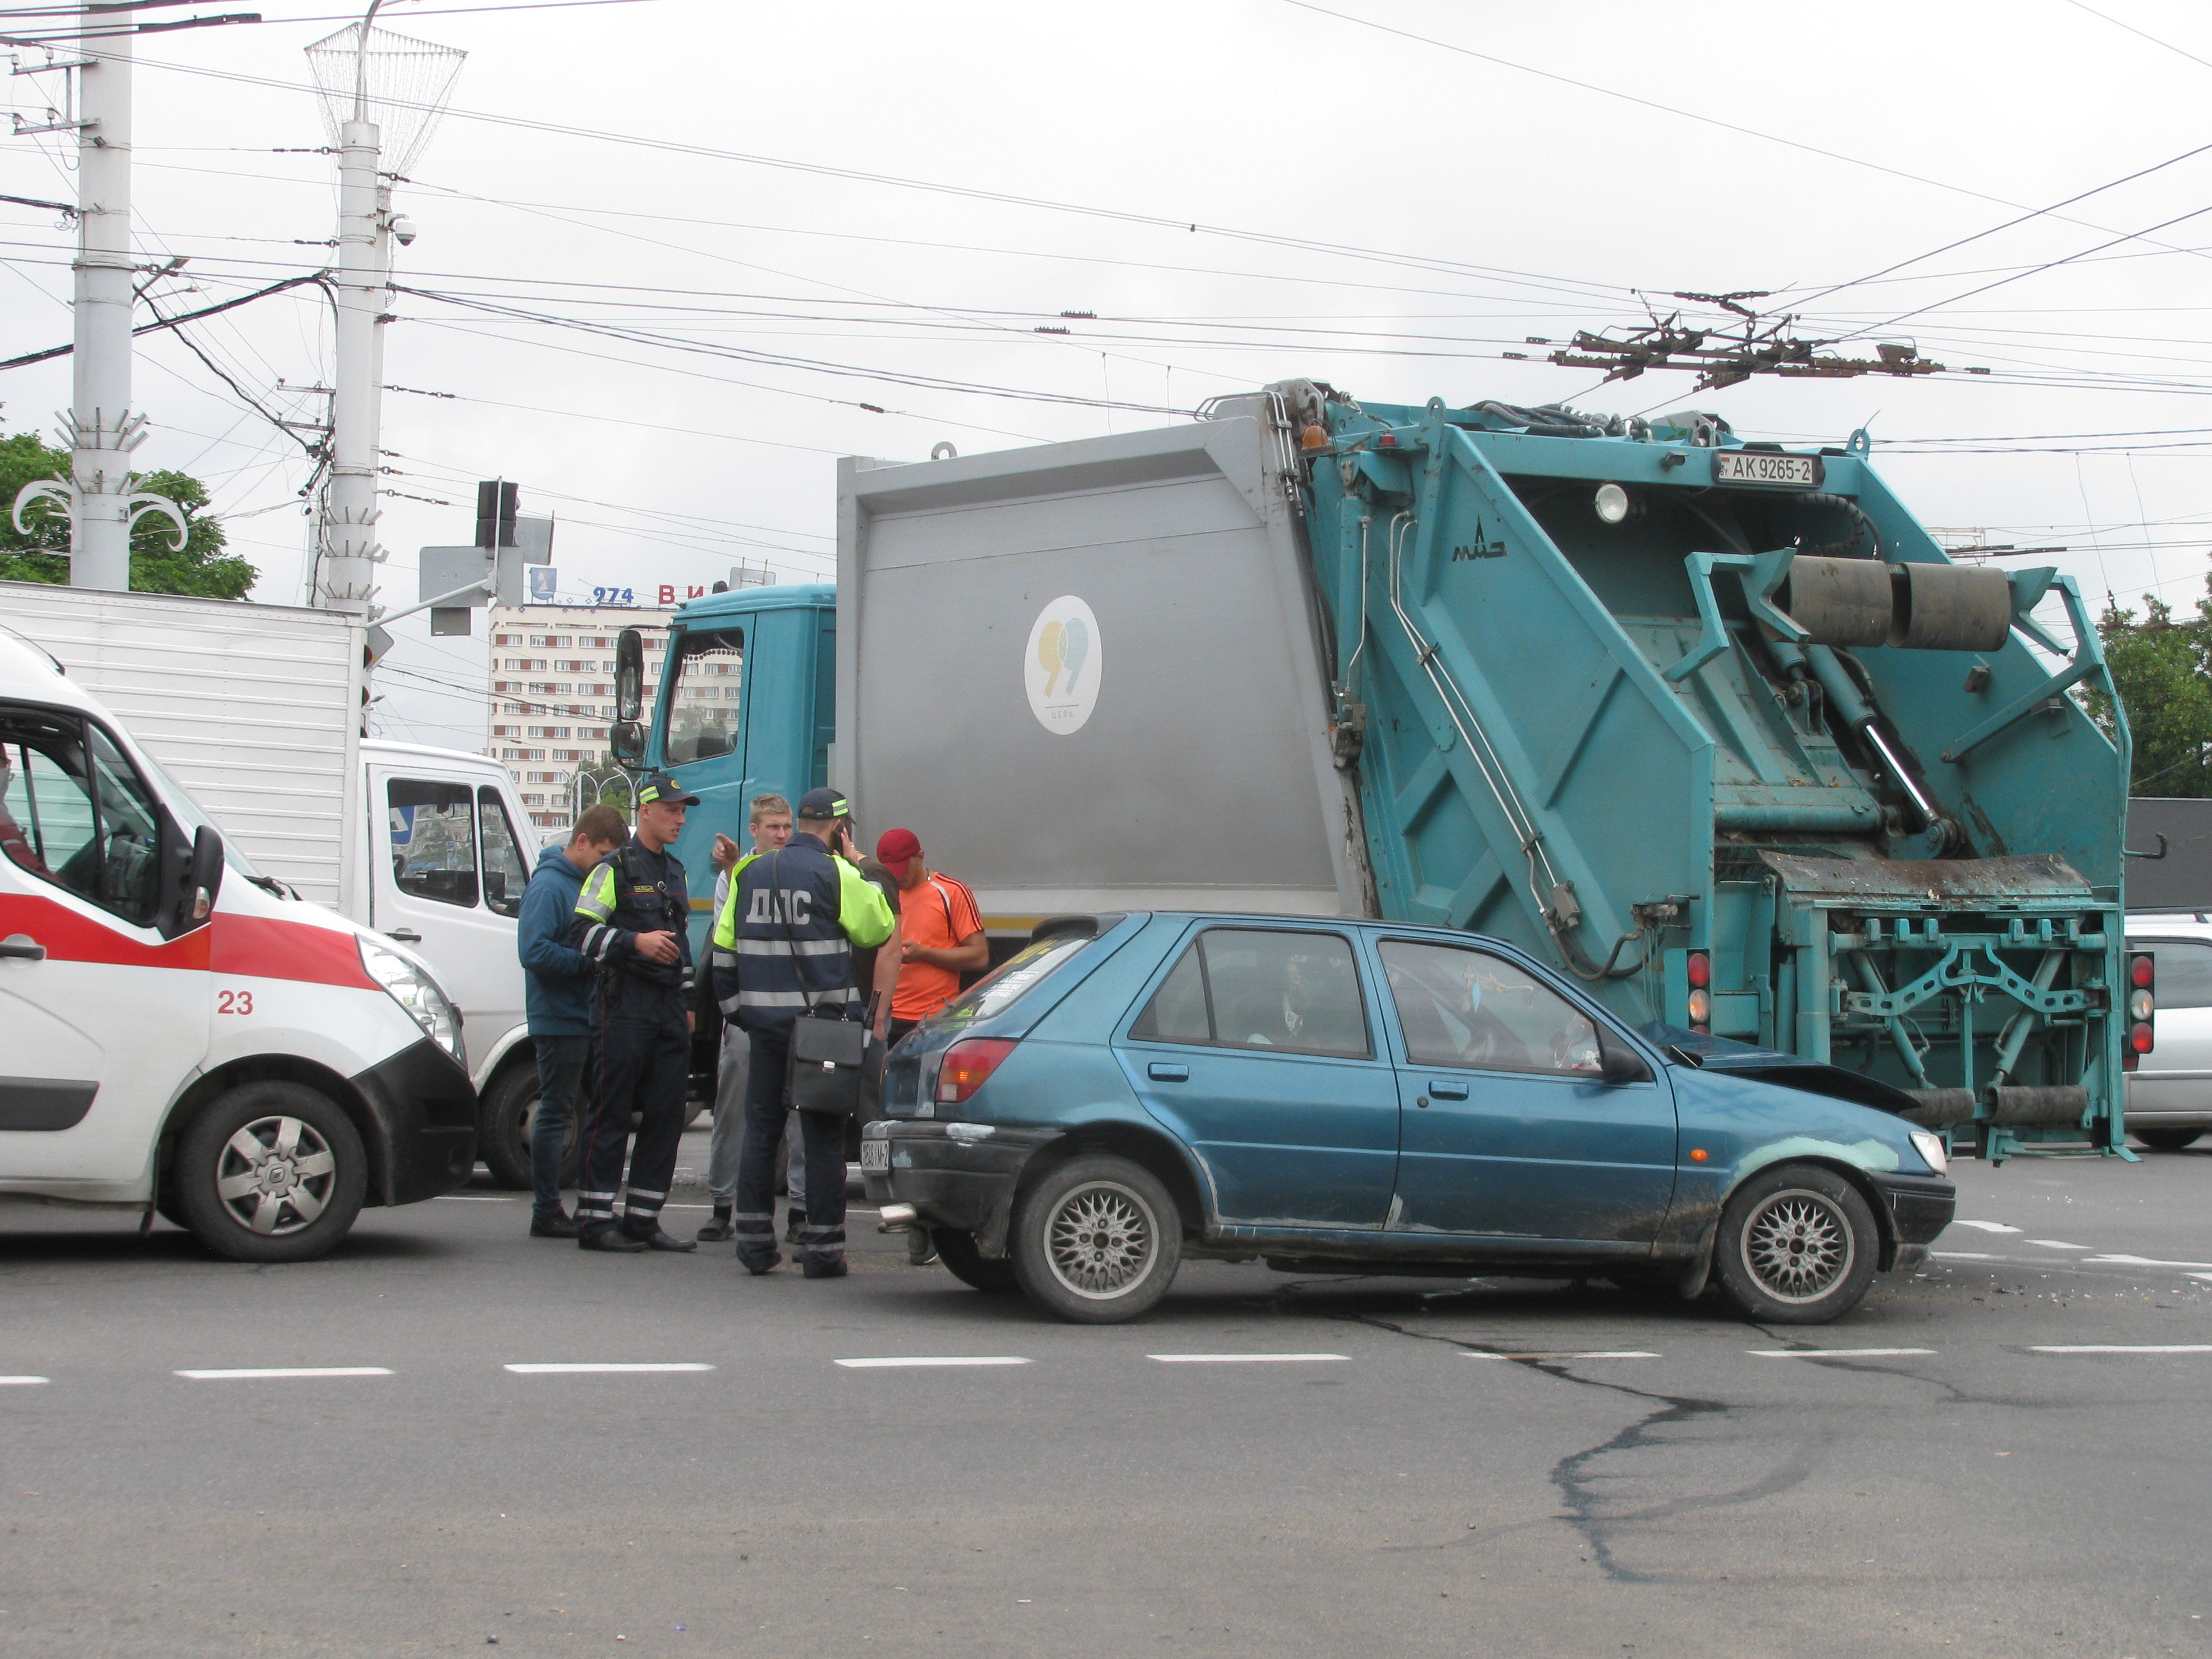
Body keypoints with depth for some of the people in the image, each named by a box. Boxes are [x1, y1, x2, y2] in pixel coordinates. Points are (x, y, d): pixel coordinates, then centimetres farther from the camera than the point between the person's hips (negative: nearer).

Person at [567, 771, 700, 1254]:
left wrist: (687, 1004, 24)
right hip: (625, 1004, -7)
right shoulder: (615, 868, -3)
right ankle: (594, 1220, -3)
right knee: (611, 1115, -5)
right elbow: (582, 932, -11)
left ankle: (643, 1219, 9)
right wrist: (635, 942, -24)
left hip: (669, 1010, 7)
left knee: (665, 1115, 4)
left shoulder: (675, 871, 21)